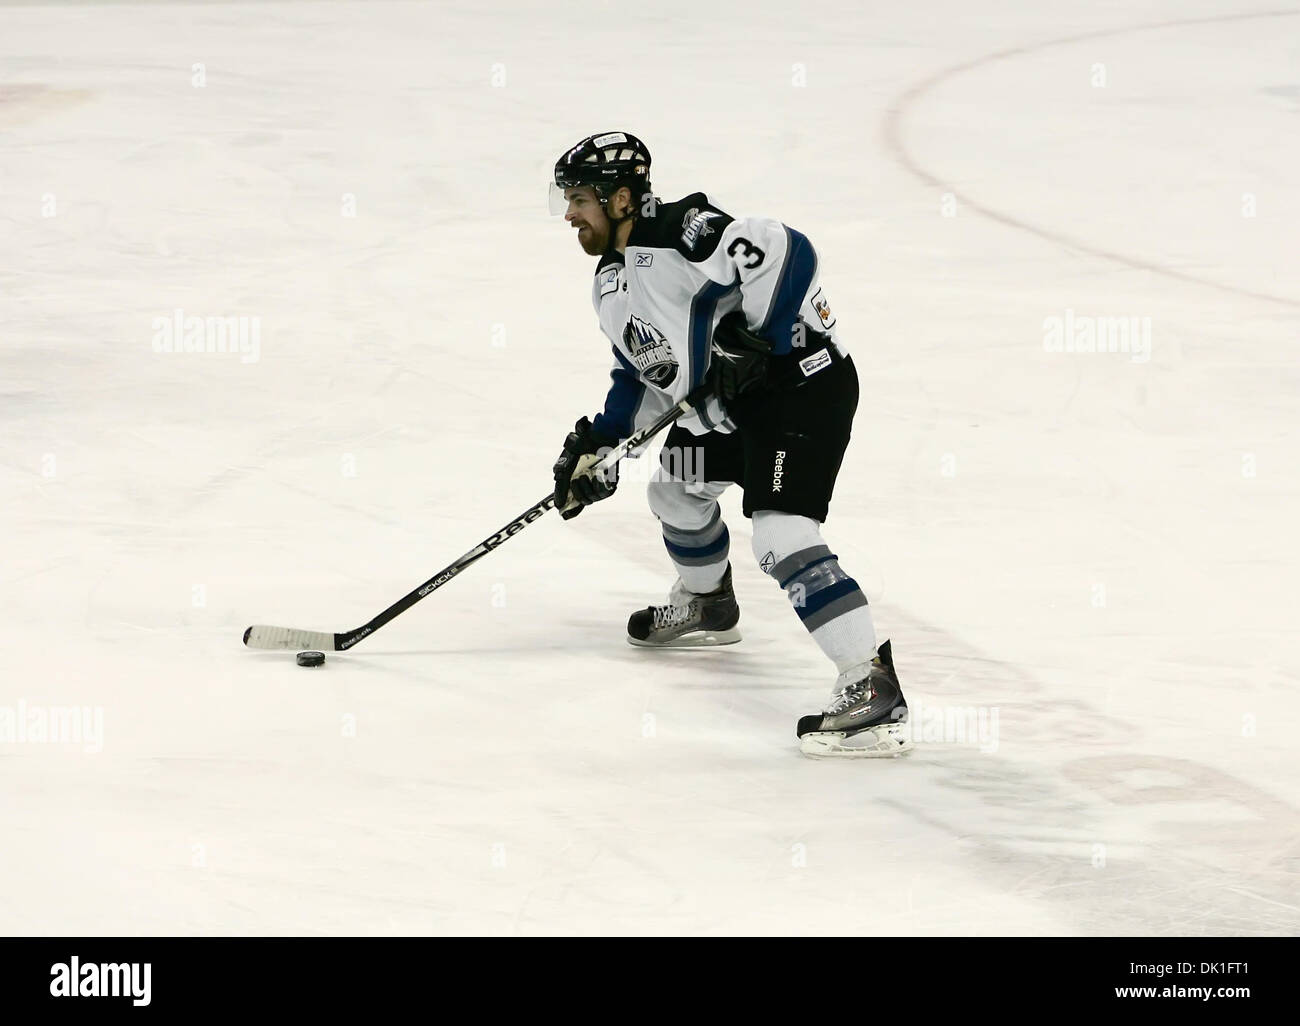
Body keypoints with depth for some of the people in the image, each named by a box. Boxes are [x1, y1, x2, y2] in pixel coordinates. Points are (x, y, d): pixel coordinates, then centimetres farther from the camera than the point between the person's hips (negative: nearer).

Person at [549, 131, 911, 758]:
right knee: (676, 487, 26)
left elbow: (784, 252, -32)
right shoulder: (612, 285, 13)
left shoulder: (681, 235, -21)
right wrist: (596, 446, 14)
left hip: (802, 383, -11)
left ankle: (872, 689, -29)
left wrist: (754, 343, -28)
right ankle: (706, 607, 54)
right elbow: (644, 372, 23)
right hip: (729, 406, 11)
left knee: (780, 535, -23)